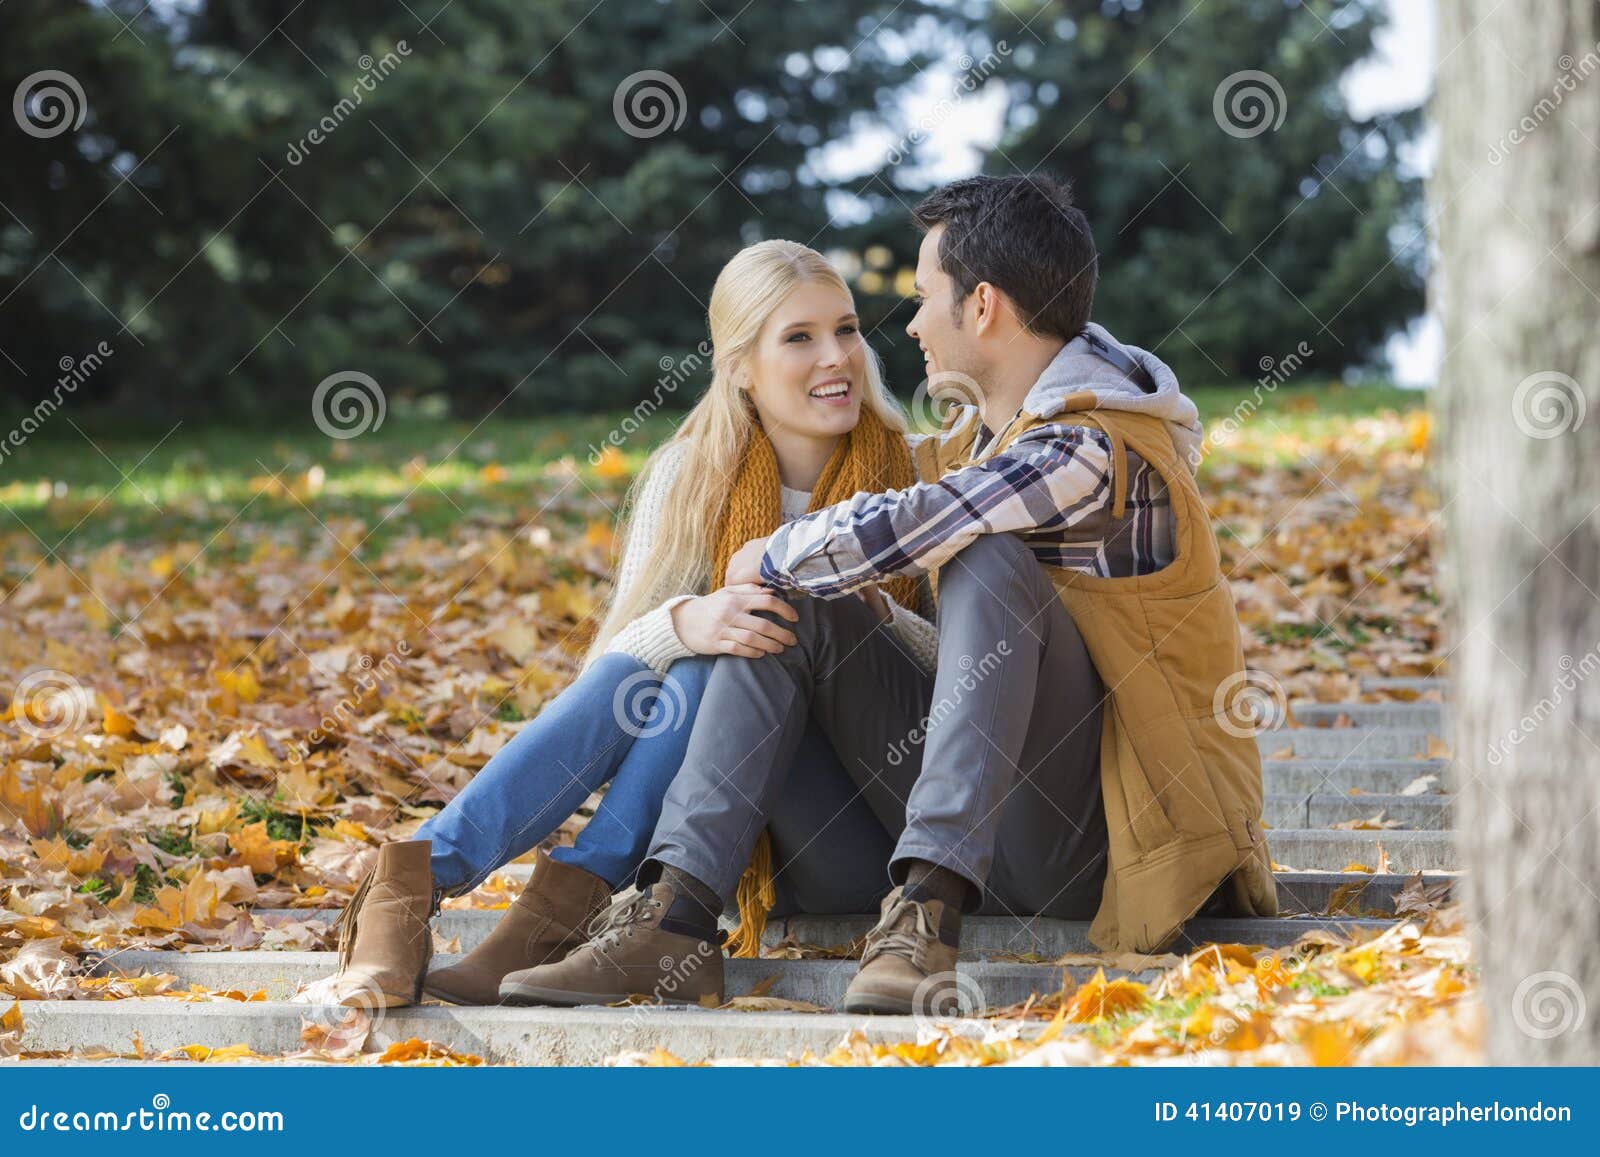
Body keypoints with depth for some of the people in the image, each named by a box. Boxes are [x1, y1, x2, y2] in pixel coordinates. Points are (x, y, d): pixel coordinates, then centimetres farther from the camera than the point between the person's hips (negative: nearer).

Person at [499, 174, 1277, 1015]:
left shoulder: (1095, 448, -18)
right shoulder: (983, 429, 12)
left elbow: (893, 534, -25)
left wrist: (768, 559, -8)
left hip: (1096, 843, -9)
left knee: (986, 560, -29)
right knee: (788, 604, 0)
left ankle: (928, 913, -36)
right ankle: (671, 916, -15)